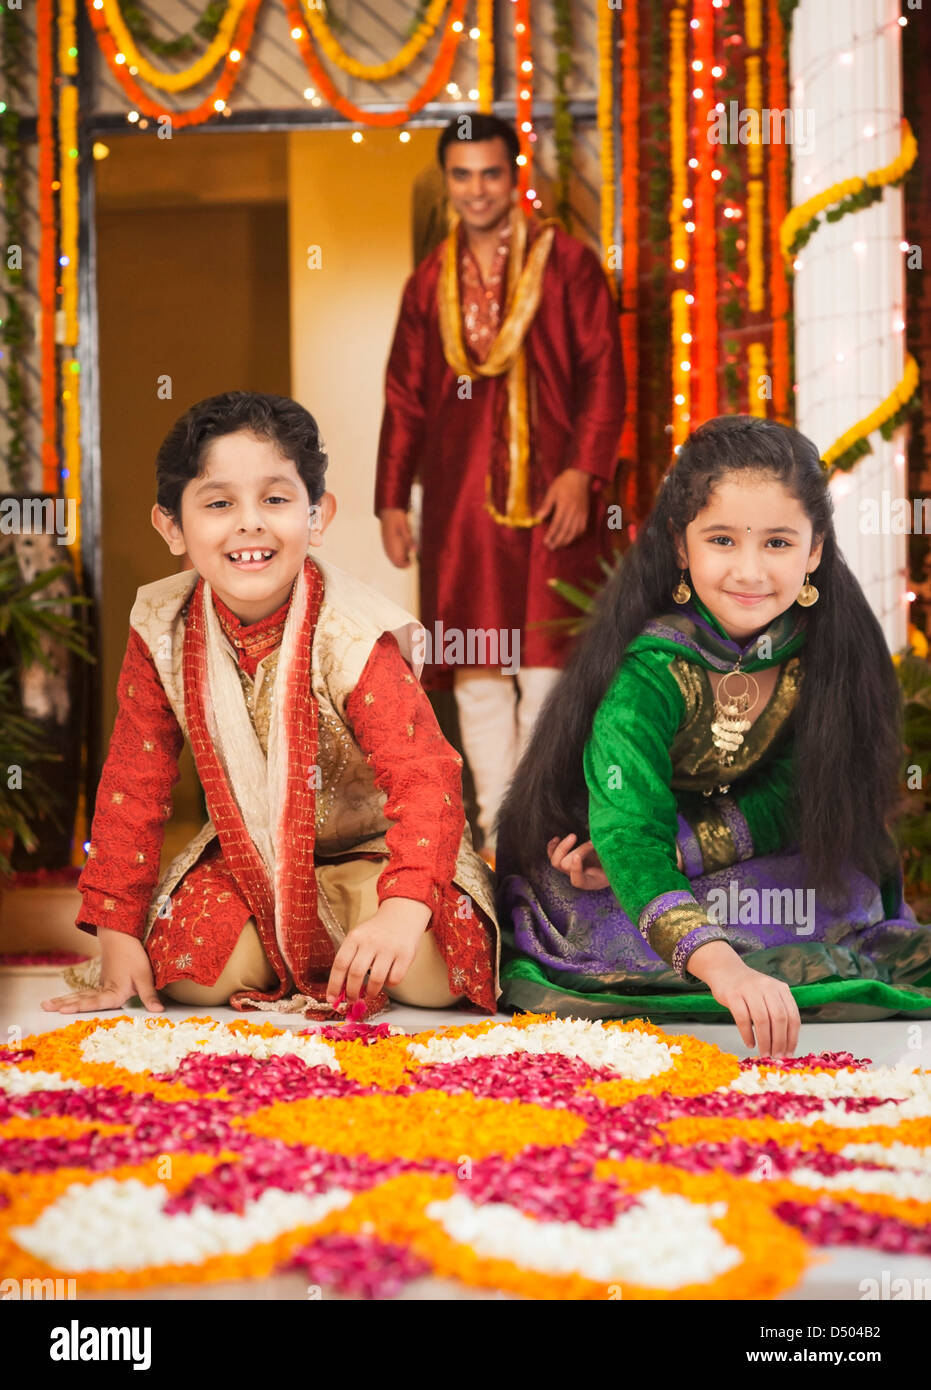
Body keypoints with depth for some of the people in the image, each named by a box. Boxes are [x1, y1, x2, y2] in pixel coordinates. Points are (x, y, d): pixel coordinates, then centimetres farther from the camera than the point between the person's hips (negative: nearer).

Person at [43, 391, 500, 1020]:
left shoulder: (351, 638, -26)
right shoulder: (164, 634, -12)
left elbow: (423, 776, -35)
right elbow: (134, 781, -4)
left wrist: (402, 908, -52)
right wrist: (117, 932, -9)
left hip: (369, 851, -3)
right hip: (249, 856, 4)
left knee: (433, 972, -28)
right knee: (188, 970, -21)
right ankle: (278, 961, 12)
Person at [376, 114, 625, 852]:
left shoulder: (566, 263, 3)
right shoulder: (430, 281, 13)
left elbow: (603, 374, -2)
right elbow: (405, 397, 14)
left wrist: (583, 471, -12)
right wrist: (392, 498, 9)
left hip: (548, 490, -3)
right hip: (460, 495, 3)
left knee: (545, 658, -5)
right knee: (475, 664, 3)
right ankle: (496, 826, 9)